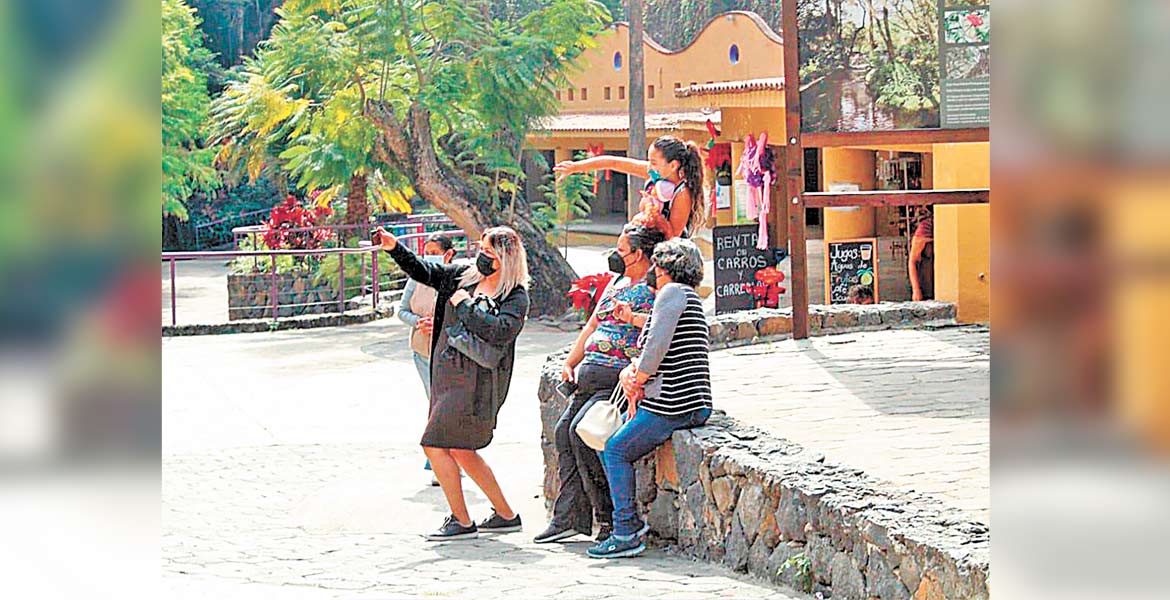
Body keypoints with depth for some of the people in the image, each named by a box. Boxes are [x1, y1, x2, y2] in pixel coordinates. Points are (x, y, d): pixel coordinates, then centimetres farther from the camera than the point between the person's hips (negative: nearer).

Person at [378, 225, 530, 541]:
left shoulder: (516, 296, -8)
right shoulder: (463, 276, 11)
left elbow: (499, 332, -24)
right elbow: (422, 271, 19)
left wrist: (465, 306, -16)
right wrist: (395, 249, 6)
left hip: (476, 382, -8)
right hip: (447, 375, 8)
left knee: (435, 445, -11)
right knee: (461, 450, 14)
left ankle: (461, 521, -1)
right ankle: (506, 515, 25)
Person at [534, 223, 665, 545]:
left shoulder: (653, 289, -5)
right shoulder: (616, 282, 22)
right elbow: (592, 326, 26)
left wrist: (633, 318, -29)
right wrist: (570, 363, 18)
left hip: (619, 378, -9)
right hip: (589, 377, 9)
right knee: (564, 430, -2)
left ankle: (610, 516, -12)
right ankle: (569, 518, -3)